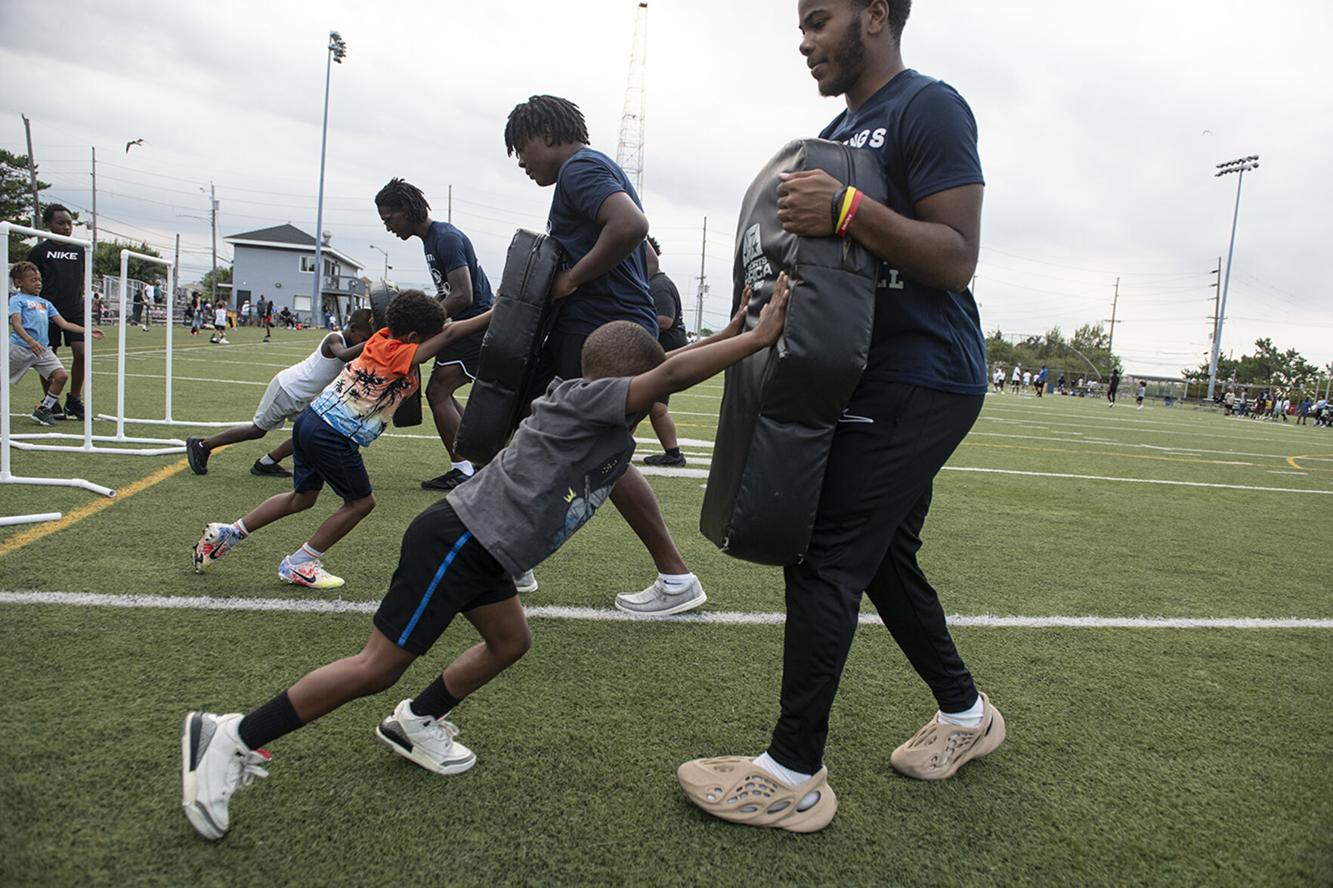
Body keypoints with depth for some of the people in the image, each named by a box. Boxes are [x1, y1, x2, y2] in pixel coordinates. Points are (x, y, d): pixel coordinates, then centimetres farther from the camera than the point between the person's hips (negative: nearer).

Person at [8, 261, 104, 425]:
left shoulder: (45, 303, 20)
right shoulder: (17, 300, 0)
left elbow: (63, 323, 17)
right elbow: (16, 323, -15)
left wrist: (88, 331, 7)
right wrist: (31, 341, -31)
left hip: (43, 349, 5)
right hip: (20, 347, -5)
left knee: (61, 375, -10)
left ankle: (43, 409, 5)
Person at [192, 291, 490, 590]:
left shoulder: (382, 339, 7)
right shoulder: (399, 355, -15)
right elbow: (448, 334, -19)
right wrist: (492, 316, -15)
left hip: (311, 420, 9)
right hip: (333, 438, -9)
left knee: (303, 496, 25)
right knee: (361, 501, 8)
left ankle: (227, 532, 29)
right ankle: (299, 564, 14)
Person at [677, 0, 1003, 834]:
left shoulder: (928, 109, -10)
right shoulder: (839, 130, 18)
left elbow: (955, 260, -18)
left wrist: (850, 210, -29)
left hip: (919, 382, -9)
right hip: (875, 377, 9)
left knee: (827, 559, -10)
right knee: (885, 558, 15)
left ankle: (795, 778, 1)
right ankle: (965, 712, 33)